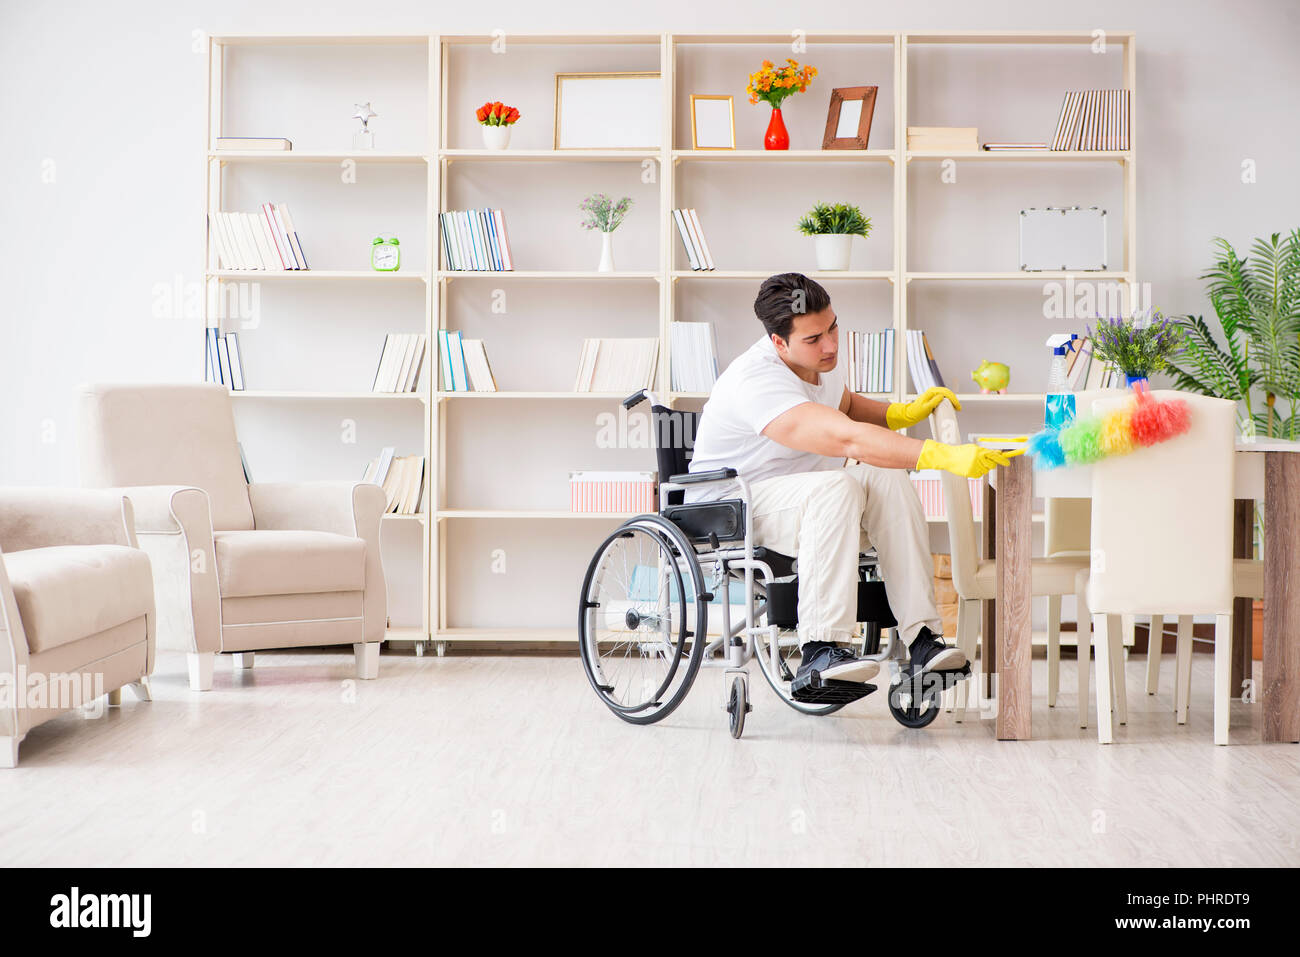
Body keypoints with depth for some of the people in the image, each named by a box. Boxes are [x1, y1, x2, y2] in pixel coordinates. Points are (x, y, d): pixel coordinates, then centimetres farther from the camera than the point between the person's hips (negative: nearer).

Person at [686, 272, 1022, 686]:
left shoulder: (821, 358, 1)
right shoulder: (758, 382, -29)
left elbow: (847, 407, 25)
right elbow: (848, 438, -41)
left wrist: (906, 412, 5)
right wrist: (945, 456, -47)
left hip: (805, 502, 8)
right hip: (731, 508, -8)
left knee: (888, 479, -21)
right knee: (834, 487, -36)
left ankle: (922, 639, -25)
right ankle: (820, 650, -38)